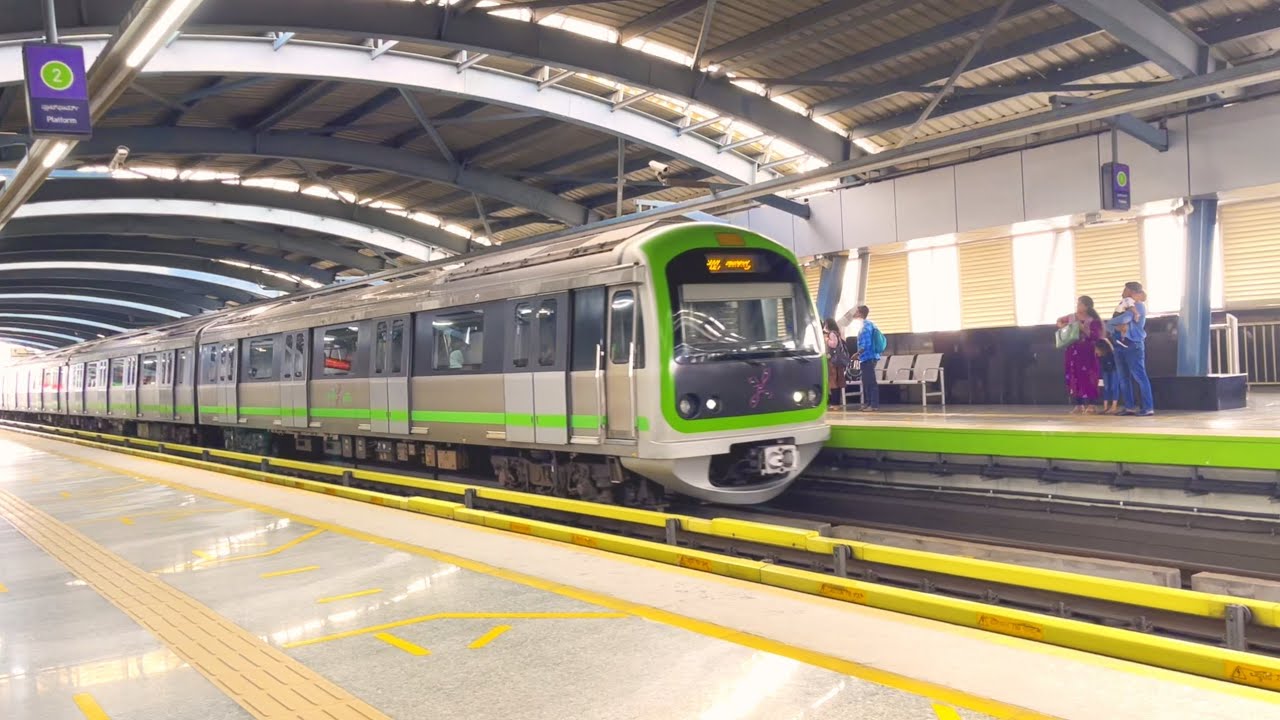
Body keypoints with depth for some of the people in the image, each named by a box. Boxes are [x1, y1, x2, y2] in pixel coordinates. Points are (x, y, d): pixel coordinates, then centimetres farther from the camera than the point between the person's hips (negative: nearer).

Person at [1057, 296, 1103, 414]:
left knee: (1086, 377, -8)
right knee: (1073, 377, 3)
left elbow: (1096, 337, -14)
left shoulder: (1093, 321, -6)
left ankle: (1089, 406, -3)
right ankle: (1078, 405, 8)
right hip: (1073, 352, 5)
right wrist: (1062, 325, 6)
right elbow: (1059, 321, 27)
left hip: (1086, 353, -5)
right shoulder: (1072, 317, 9)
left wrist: (1083, 329, -21)